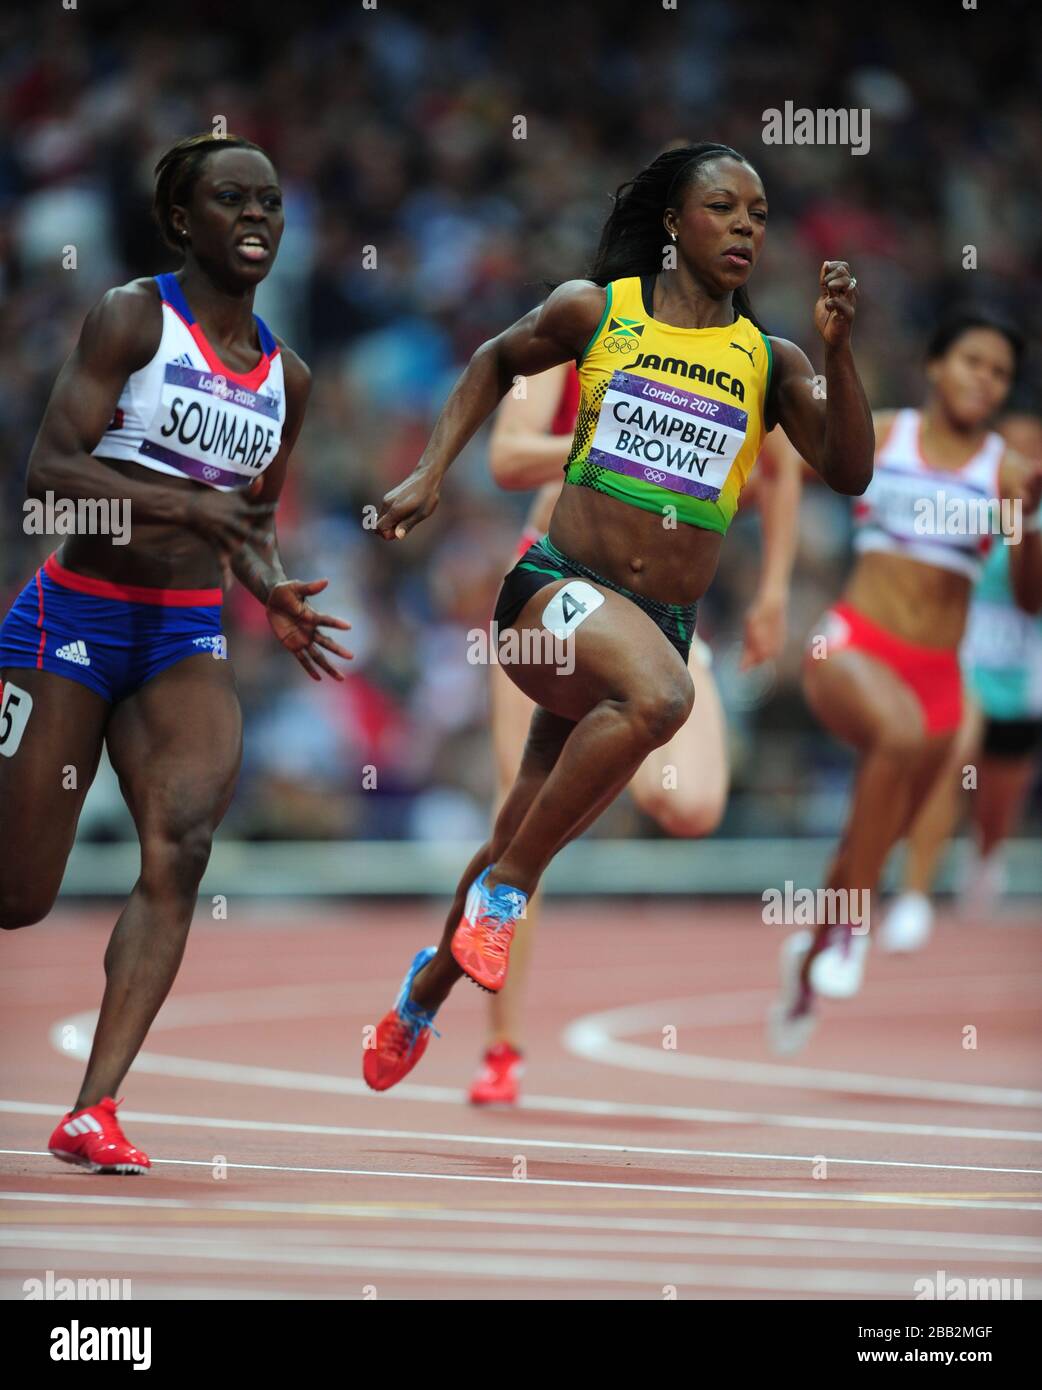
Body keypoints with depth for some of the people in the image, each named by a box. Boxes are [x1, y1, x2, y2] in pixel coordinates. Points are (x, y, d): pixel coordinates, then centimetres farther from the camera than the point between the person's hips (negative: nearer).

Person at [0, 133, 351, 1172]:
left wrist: (272, 592, 2)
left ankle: (93, 1111, -23)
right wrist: (186, 505, -27)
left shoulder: (286, 376, 11)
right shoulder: (133, 319, -7)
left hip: (186, 637, 4)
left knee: (182, 846, -21)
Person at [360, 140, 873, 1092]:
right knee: (659, 694, -37)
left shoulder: (769, 362, 6)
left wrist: (837, 349, -16)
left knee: (523, 847, 12)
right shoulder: (595, 311, 3)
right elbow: (497, 362, 21)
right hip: (557, 590, -3)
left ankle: (431, 983, 42)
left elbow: (850, 473, -5)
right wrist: (431, 473, 13)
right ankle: (503, 888, -22)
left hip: (664, 623, 3)